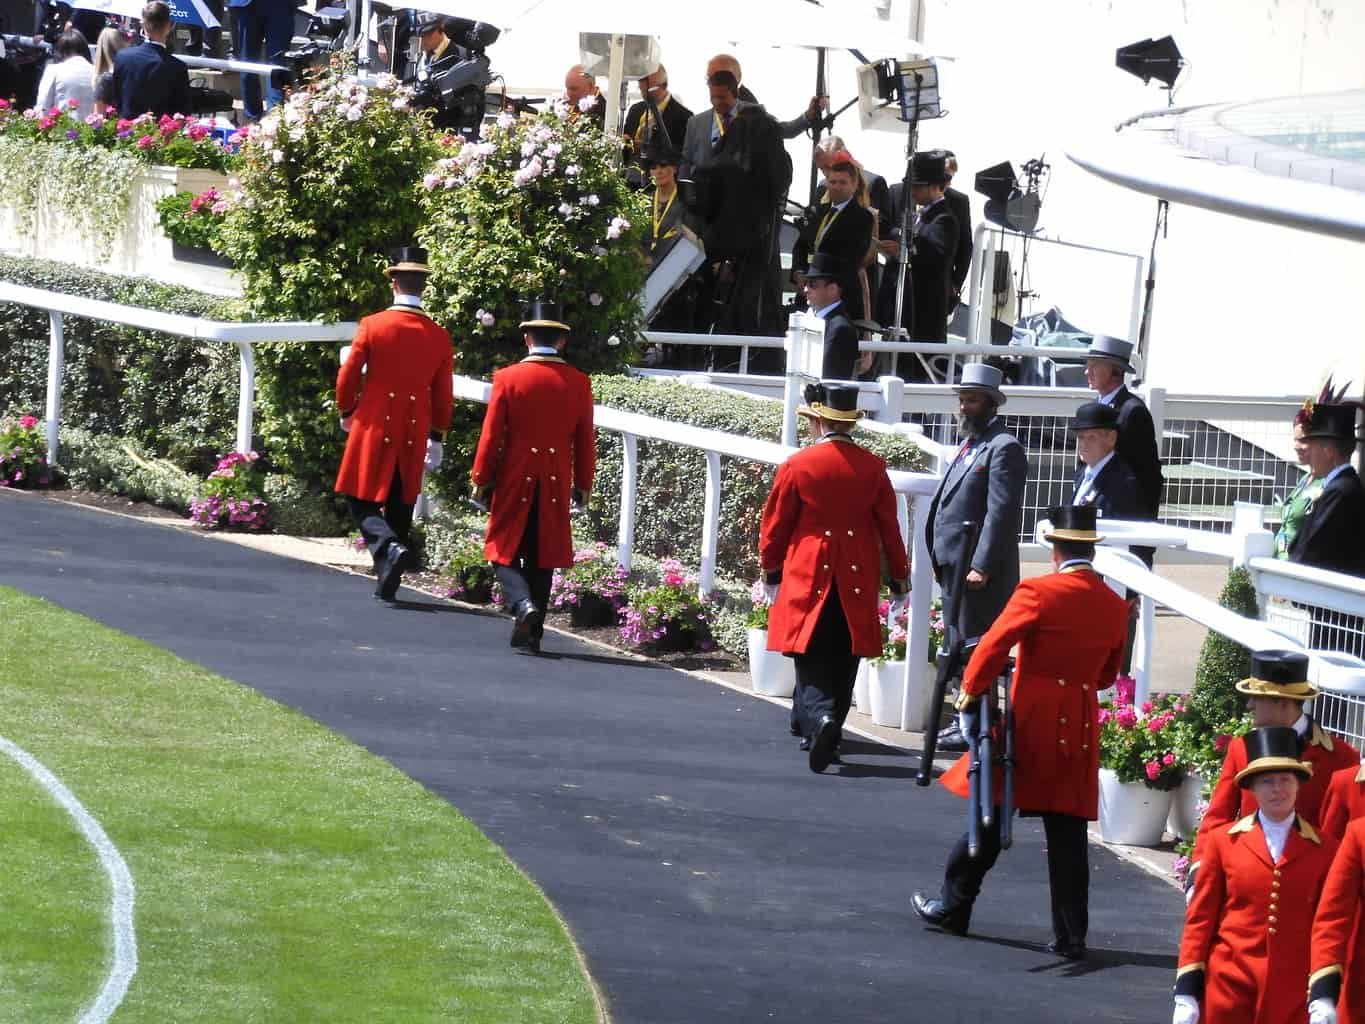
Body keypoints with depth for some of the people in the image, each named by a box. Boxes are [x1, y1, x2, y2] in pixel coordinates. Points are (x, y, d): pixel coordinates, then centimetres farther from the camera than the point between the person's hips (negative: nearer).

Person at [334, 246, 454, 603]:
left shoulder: (373, 326, -9)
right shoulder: (439, 337, 0)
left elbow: (348, 377, -3)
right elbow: (443, 396, 6)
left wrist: (347, 412, 16)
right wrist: (436, 439, 17)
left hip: (374, 426, -3)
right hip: (414, 434, 3)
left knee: (362, 500, 3)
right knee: (399, 504, 12)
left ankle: (390, 547, -24)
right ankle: (387, 580, 13)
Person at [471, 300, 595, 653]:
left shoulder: (508, 378, -8)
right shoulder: (578, 383, -1)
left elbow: (491, 435, -7)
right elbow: (585, 441, 5)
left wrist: (481, 479, 3)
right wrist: (583, 485, 15)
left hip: (515, 481, -3)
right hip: (556, 487, 3)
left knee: (506, 552, 6)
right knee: (541, 558, 11)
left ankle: (524, 605, -20)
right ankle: (532, 633, 12)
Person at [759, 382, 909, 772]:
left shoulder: (797, 466, -7)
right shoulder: (872, 468, -1)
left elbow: (776, 524, 1)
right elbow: (889, 526, 4)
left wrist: (770, 571, 15)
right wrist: (899, 576, 14)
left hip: (809, 578, -2)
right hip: (857, 582, 2)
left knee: (811, 660, -1)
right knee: (842, 662, 13)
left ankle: (819, 717, -27)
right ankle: (826, 734, 20)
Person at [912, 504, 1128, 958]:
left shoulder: (1038, 592, -11)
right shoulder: (1115, 606, 5)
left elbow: (993, 645, -16)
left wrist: (971, 691, -4)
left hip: (1031, 721, -4)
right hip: (1081, 731, 4)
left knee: (991, 816, 10)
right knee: (1068, 833, 5)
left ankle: (953, 907, 20)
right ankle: (1071, 935, 3)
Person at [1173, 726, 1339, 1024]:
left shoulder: (1323, 849, 3)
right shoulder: (1224, 841, 3)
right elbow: (1200, 918, 4)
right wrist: (1187, 992, 0)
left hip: (1293, 995, 0)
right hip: (1230, 988, 0)